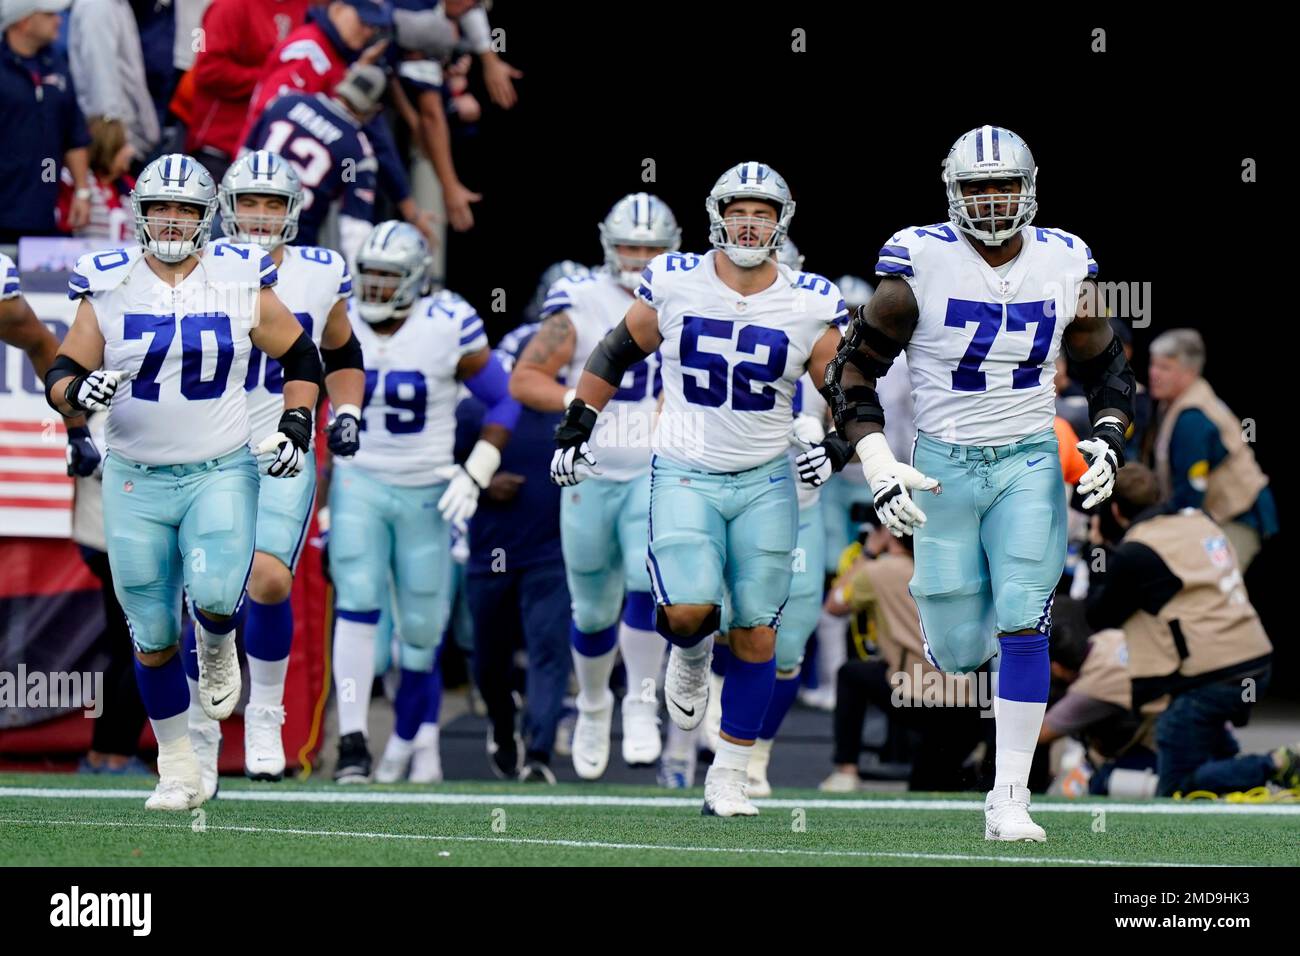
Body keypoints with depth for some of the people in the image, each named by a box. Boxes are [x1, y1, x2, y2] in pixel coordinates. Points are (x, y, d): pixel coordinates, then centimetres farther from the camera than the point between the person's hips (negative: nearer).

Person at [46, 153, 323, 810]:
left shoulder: (243, 283, -2)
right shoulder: (109, 288, -2)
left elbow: (300, 357, 12)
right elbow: (60, 375, 2)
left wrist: (296, 425, -1)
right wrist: (78, 391, -21)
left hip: (221, 472, -1)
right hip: (137, 481, 1)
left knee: (215, 593, -25)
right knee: (153, 637, 4)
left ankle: (218, 650, 12)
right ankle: (177, 770, 20)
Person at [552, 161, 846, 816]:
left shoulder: (811, 306, -3)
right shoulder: (675, 283, -3)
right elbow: (618, 351, 12)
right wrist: (577, 424, 11)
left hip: (765, 484, 1)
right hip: (685, 477, -1)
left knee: (755, 634, 0)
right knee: (689, 611, -19)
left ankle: (729, 775, 11)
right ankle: (690, 657, 19)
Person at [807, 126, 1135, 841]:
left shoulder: (1063, 266, -2)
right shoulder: (921, 262, -12)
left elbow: (1106, 372, 12)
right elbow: (856, 367, -4)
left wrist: (1107, 445, -6)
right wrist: (877, 466, -14)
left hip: (1030, 463, 1)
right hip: (945, 463, -1)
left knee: (1022, 630, -13)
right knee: (960, 653, 2)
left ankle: (1009, 799, -6)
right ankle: (951, 617, 42)